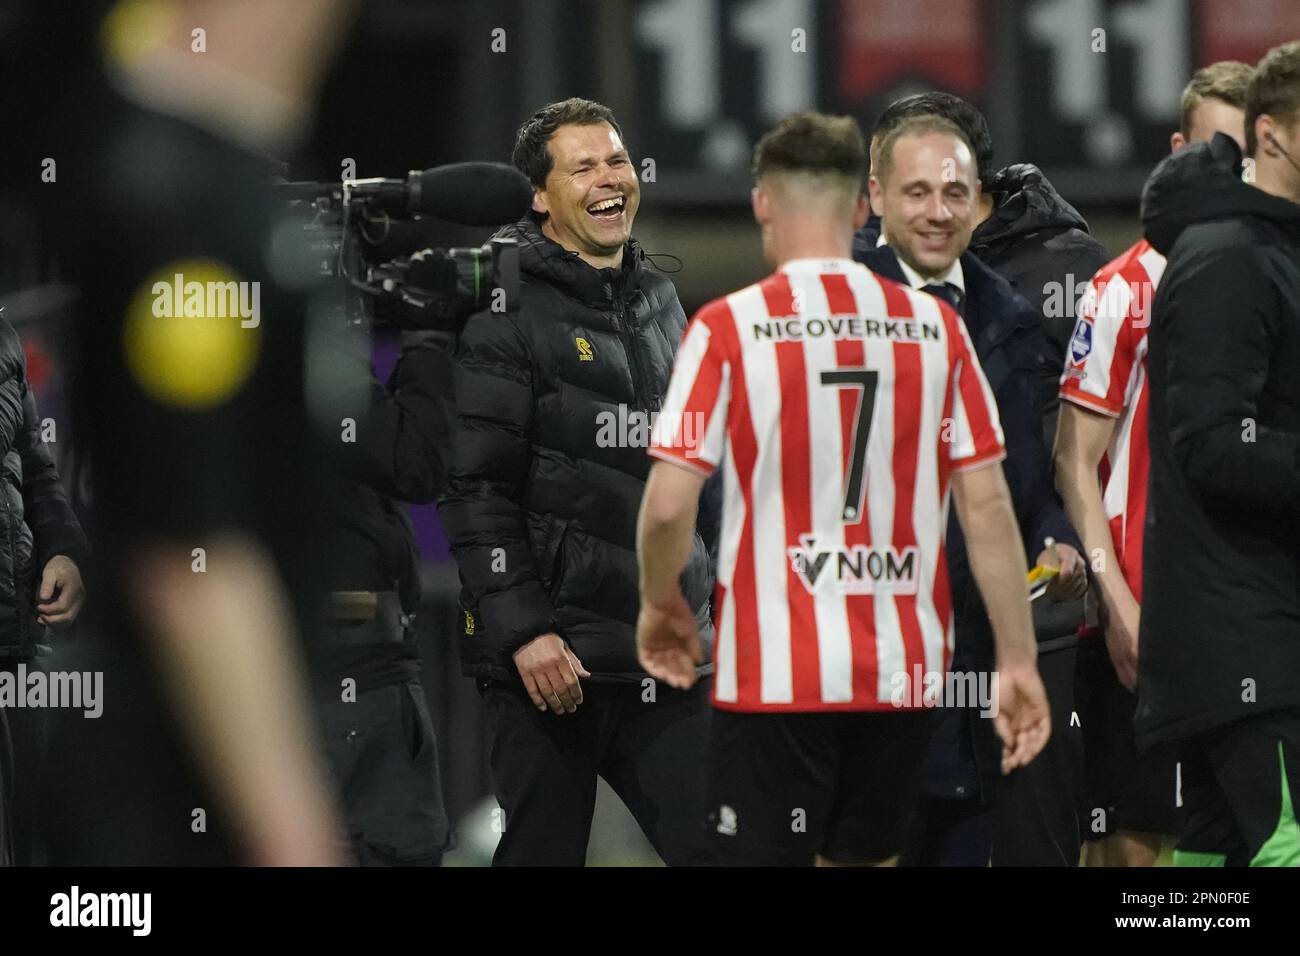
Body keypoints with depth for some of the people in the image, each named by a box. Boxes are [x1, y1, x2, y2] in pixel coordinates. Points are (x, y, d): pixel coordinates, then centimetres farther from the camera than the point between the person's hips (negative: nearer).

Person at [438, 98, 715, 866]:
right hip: (552, 658, -6)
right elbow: (476, 490, -13)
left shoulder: (661, 303, 16)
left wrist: (720, 598, 19)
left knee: (717, 844, -1)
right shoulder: (509, 310, -7)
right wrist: (522, 631, -19)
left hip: (666, 656, 6)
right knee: (544, 852, 0)